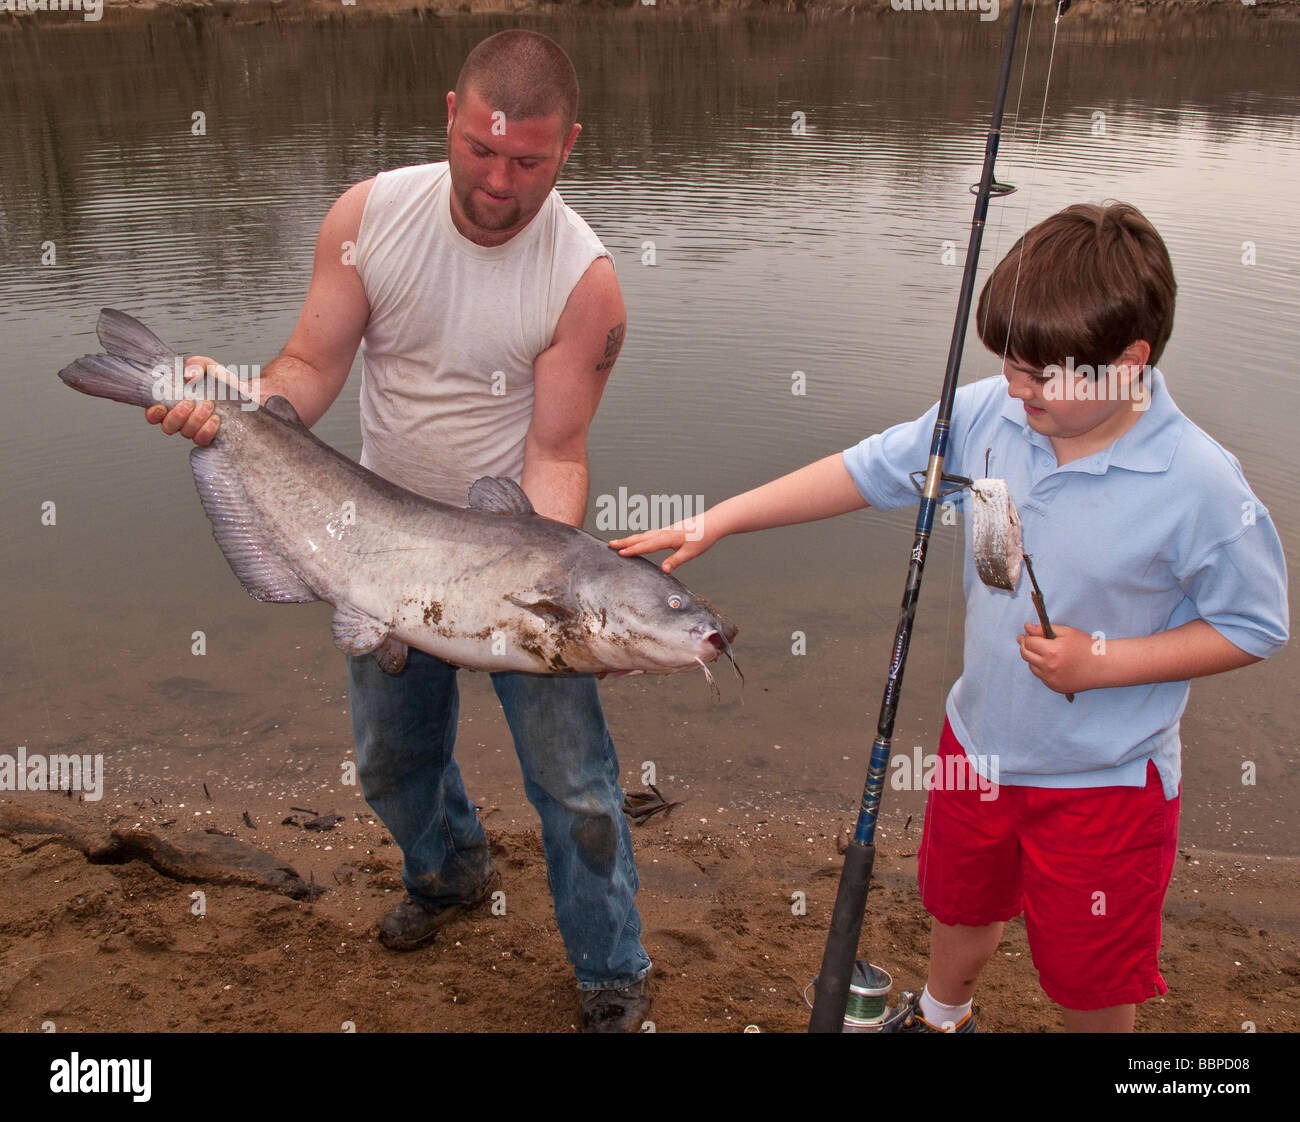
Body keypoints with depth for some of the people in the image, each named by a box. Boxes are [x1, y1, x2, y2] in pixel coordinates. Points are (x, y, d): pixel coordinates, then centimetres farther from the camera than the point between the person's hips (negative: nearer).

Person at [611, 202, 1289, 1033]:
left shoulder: (1202, 488, -26)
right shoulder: (987, 415, -14)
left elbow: (1257, 627, -14)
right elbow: (867, 470, -7)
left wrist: (1101, 662, -25)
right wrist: (715, 522, -10)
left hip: (1104, 779, -4)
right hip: (980, 738, 5)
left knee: (1090, 978, 16)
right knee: (961, 902, 30)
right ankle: (940, 1016, 61)